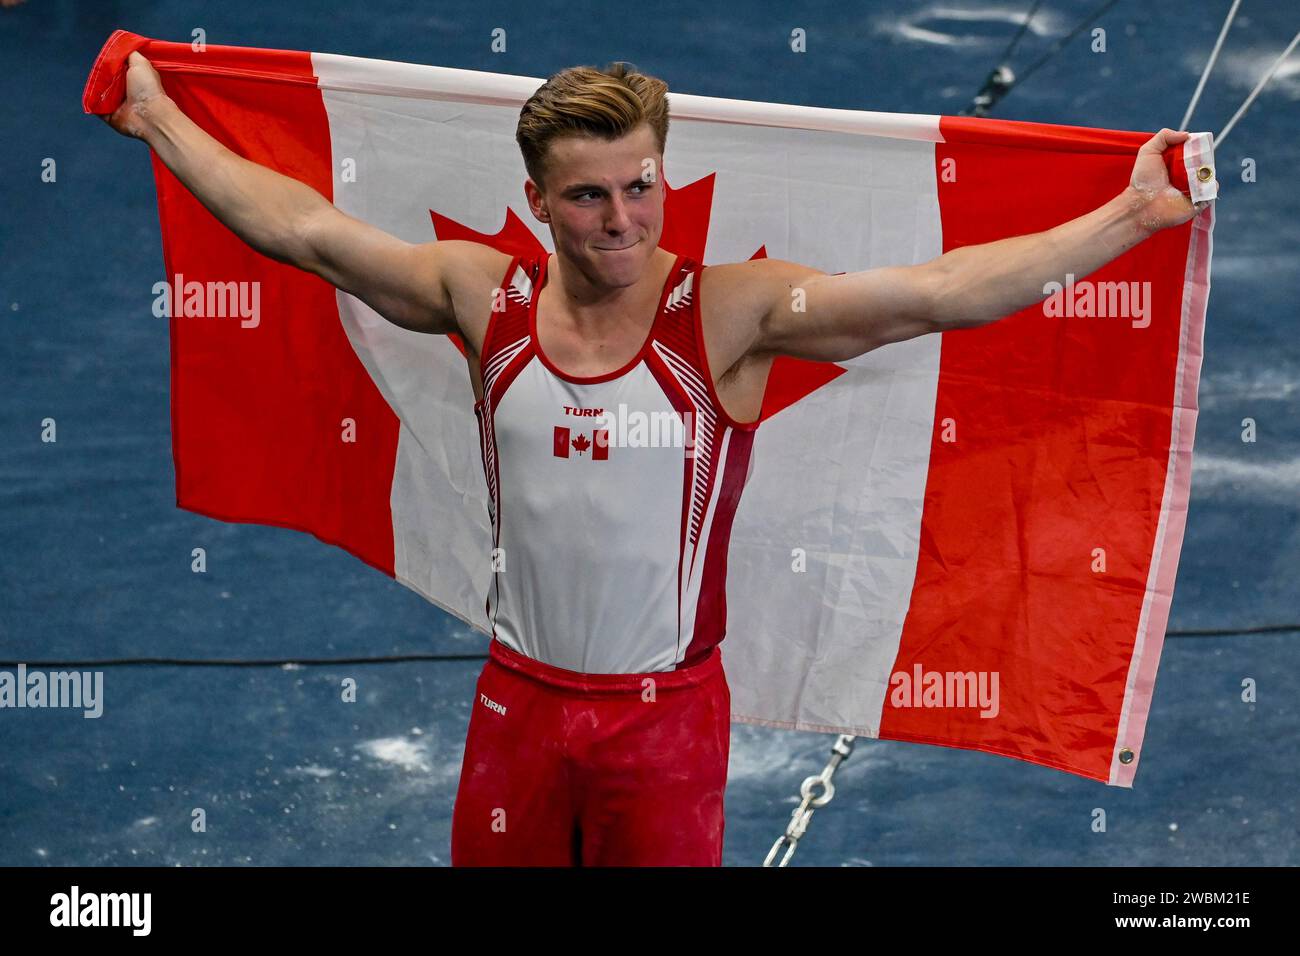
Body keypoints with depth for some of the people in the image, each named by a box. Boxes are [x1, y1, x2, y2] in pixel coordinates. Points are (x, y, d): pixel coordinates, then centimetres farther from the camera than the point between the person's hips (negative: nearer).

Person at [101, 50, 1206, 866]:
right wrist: (159, 119, 8)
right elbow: (305, 228, 3)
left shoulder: (730, 313, -15)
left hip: (666, 709, -2)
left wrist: (1130, 216, -30)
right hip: (519, 698, 3)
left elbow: (934, 292, -23)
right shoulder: (487, 297, -6)